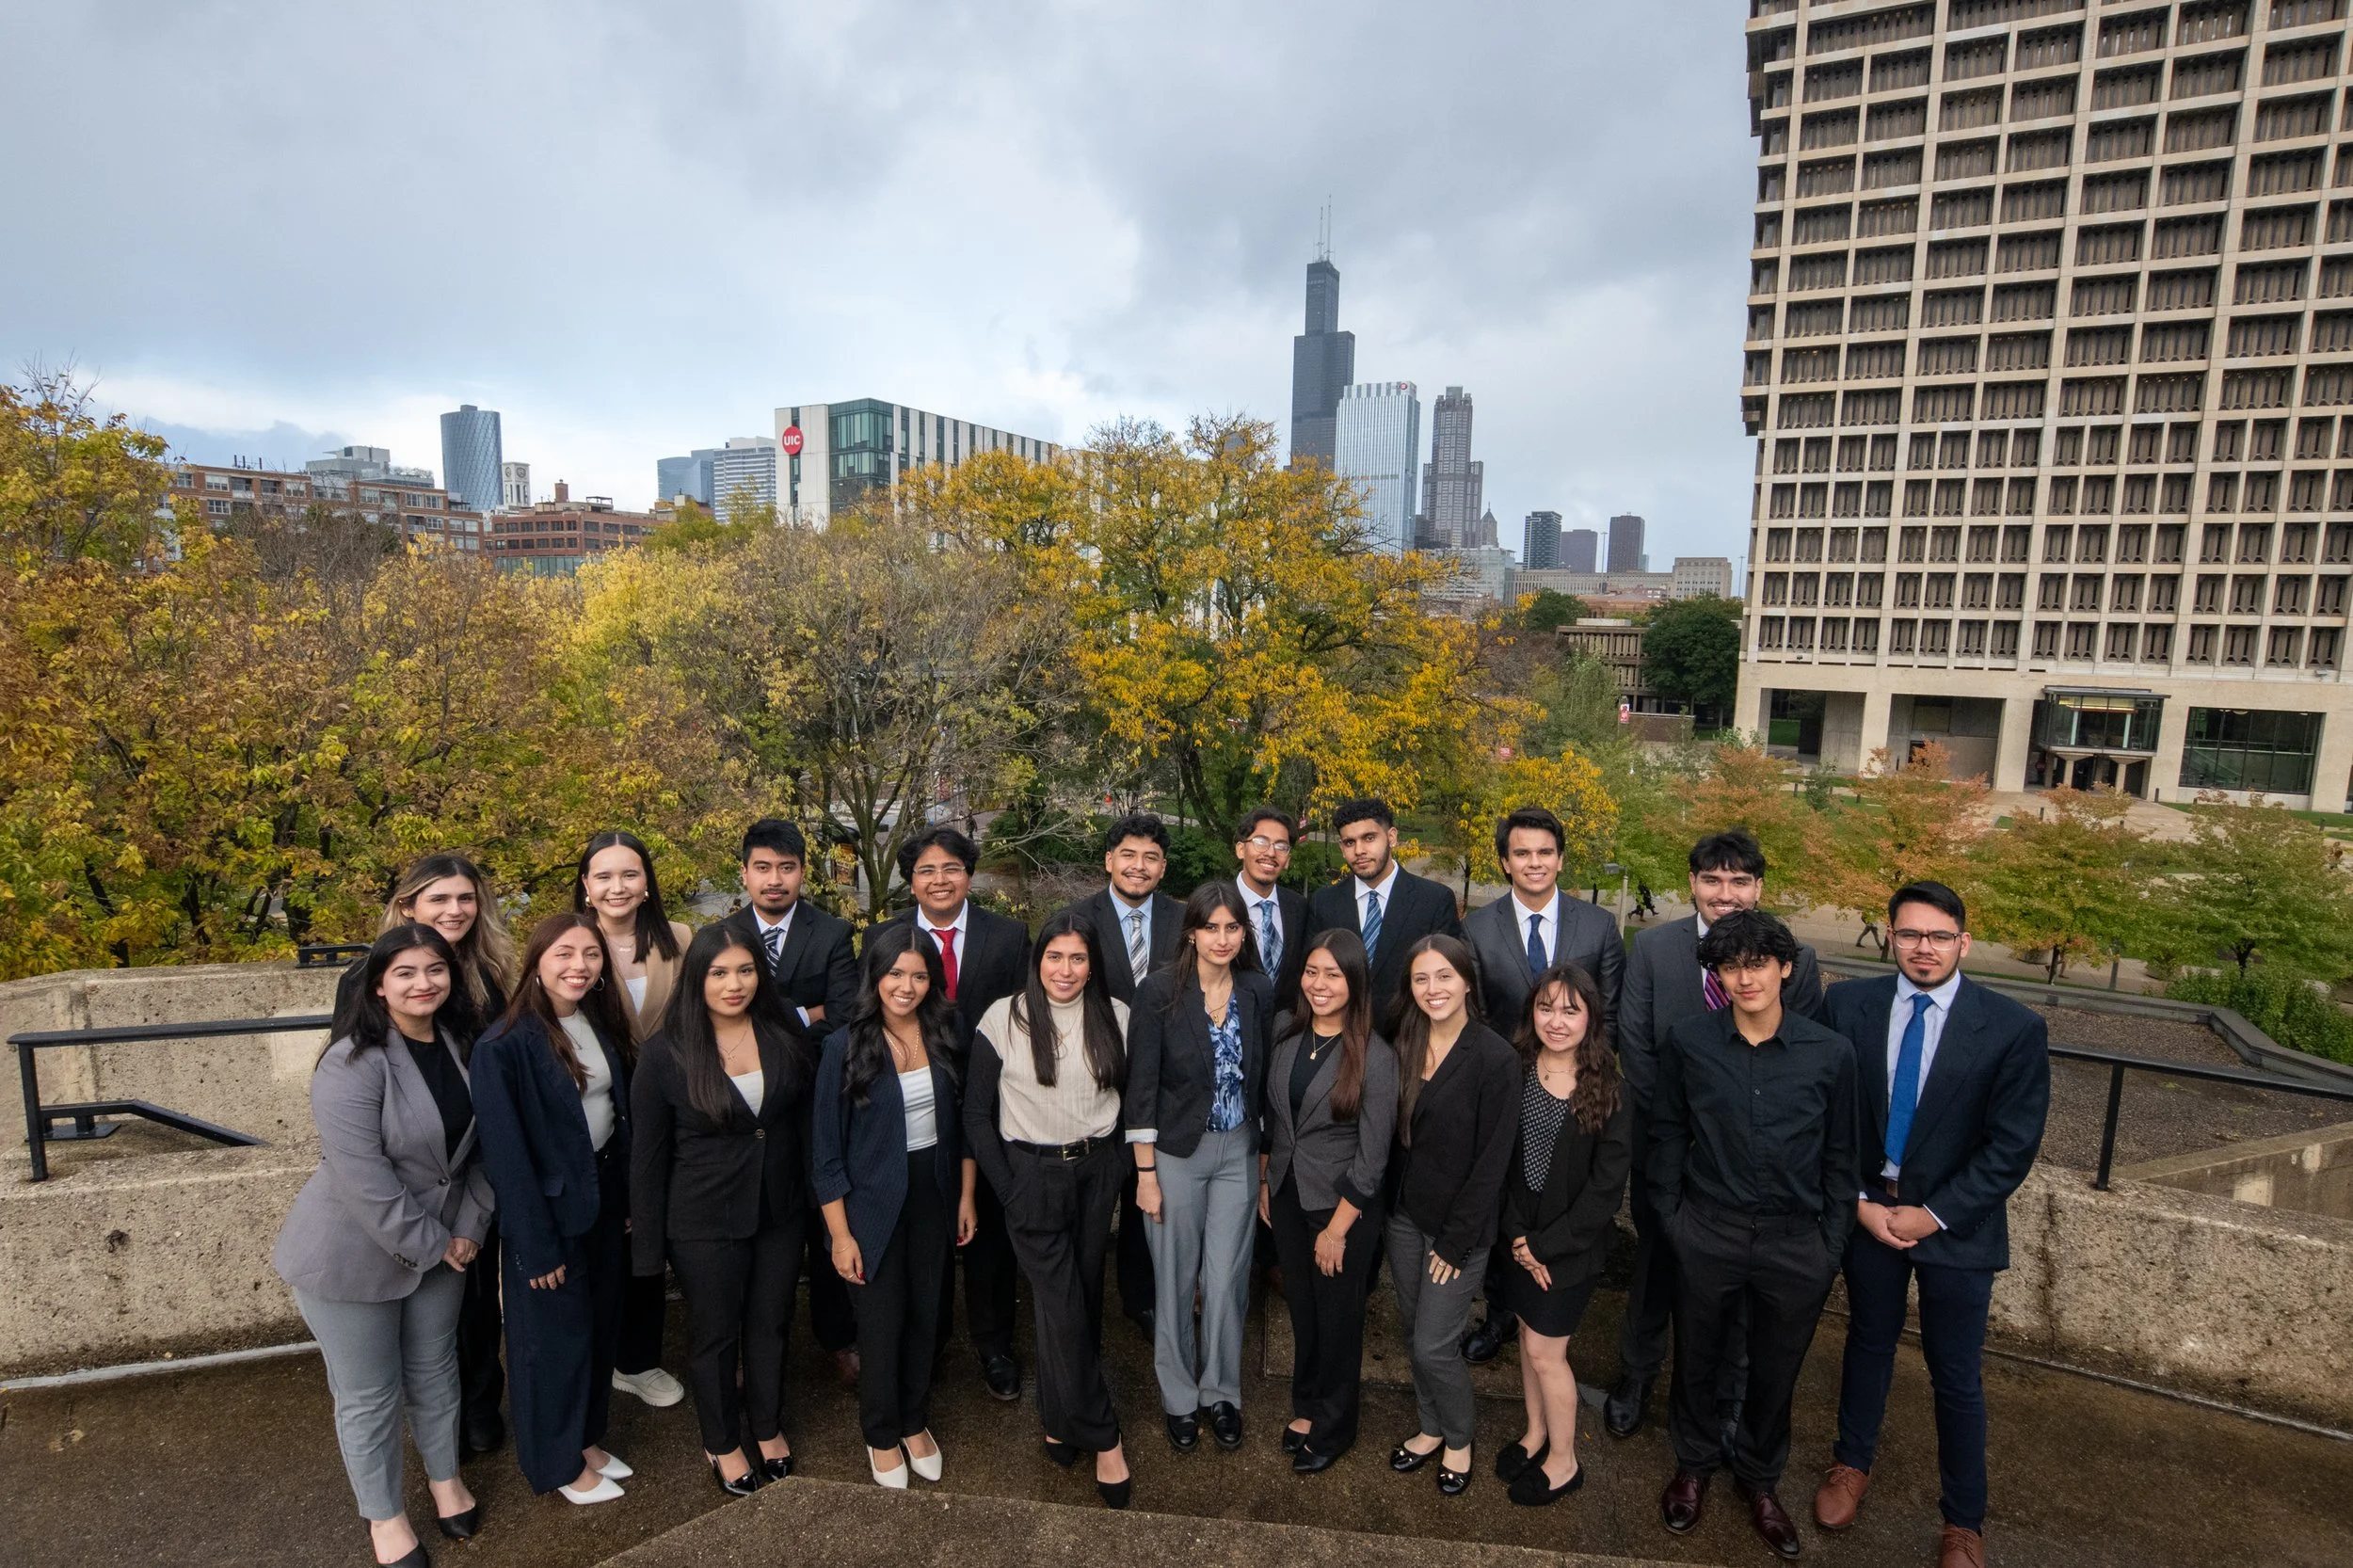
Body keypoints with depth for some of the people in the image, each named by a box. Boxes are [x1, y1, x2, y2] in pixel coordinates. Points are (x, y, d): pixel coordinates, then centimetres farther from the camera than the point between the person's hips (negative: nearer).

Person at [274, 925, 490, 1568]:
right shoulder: (353, 1064, -23)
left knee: (435, 1369, 21)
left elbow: (480, 1146, 3)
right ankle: (383, 1516, 34)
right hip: (355, 1254, -5)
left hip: (441, 1244, 5)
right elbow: (363, 1179, -26)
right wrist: (432, 1245, -19)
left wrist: (468, 1227, -5)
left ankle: (445, 1477, 44)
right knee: (368, 1394, 11)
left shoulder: (460, 1044, -3)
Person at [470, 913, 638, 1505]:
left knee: (600, 1324, 19)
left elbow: (621, 1112, 5)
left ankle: (587, 1439, 40)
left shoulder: (601, 1022, -1)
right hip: (549, 1206, -6)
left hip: (605, 1195, 6)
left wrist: (631, 1199, 6)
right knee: (555, 1336, 12)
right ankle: (560, 1464, 33)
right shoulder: (504, 1045, -21)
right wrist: (536, 1246, -16)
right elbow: (506, 1153, -19)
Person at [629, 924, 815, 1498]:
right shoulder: (665, 1053, -15)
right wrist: (648, 1245, -6)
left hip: (780, 1213, 3)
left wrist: (816, 1201, 4)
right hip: (705, 1223, -3)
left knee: (771, 1323, 19)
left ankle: (769, 1427, 43)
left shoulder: (785, 1038, -6)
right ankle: (722, 1444, 39)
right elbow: (647, 1156, -9)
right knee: (715, 1333, 15)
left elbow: (805, 1124, 3)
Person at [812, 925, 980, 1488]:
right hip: (873, 1204, -3)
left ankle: (915, 1422, 40)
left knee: (926, 1315, 15)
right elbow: (825, 1150, -11)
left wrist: (966, 1198, 5)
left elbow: (962, 1123, 6)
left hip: (935, 1197, 3)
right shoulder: (846, 1046, -15)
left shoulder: (945, 1035, -4)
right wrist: (840, 1234, -11)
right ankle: (882, 1436, 35)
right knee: (881, 1322, 10)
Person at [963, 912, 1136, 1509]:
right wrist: (1009, 1190, -7)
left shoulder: (1115, 1017, -1)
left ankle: (1060, 1420, 36)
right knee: (1063, 1309, -2)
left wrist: (1119, 1167, 2)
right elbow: (976, 1115, -4)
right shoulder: (1003, 1018, -9)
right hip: (1032, 1174, -3)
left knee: (1084, 1299, 13)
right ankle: (1102, 1438, 16)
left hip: (1096, 1171, 3)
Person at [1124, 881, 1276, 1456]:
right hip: (1176, 1151, -2)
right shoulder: (1159, 992, -13)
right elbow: (1141, 1087, -10)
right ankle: (1179, 1397, 32)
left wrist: (1269, 1159, 4)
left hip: (1240, 1152, 3)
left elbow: (1263, 1080, 6)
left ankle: (1221, 1392, 31)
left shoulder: (1258, 993, -2)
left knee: (1227, 1280, 8)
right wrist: (1145, 1173, -10)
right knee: (1176, 1279, 10)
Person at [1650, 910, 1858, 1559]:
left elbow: (1840, 1157, 1)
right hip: (1707, 1235, 0)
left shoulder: (1831, 1054, -9)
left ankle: (1760, 1477, 44)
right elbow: (1666, 1134, 1)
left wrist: (1831, 1246, 2)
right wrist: (1669, 1217, 1)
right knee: (1696, 1359, 18)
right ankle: (1694, 1462, 44)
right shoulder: (1686, 1042, -10)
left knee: (1775, 1372, 18)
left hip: (1797, 1244, 0)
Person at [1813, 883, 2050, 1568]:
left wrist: (1934, 1215, -13)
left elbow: (2012, 1148, -11)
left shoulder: (2014, 1029, -14)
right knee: (1868, 1342, 20)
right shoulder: (1847, 1004, -9)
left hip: (1955, 1224, -2)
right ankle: (1853, 1462, 43)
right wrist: (1858, 1201, -9)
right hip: (1866, 1210, 2)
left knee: (1956, 1376, 12)